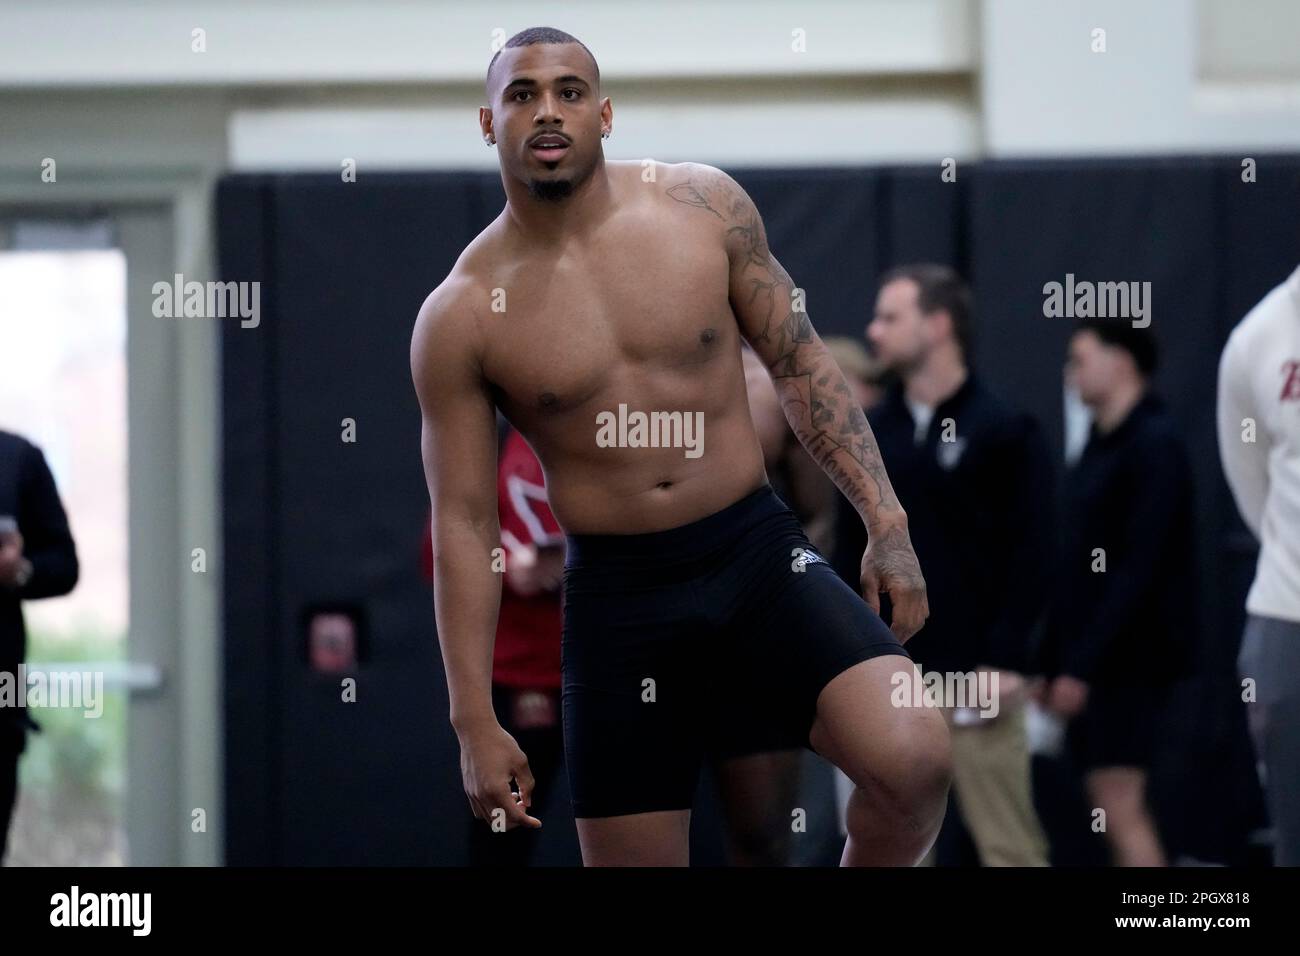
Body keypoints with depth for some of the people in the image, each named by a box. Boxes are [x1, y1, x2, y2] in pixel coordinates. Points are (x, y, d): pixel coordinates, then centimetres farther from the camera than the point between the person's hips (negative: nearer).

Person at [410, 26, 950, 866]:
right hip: (618, 597, 0)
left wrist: (886, 520, 2)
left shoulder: (703, 204, 0)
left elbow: (800, 364, 9)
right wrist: (477, 722, -4)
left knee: (913, 760, -22)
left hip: (760, 553, 0)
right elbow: (463, 522, -1)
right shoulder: (460, 317, -4)